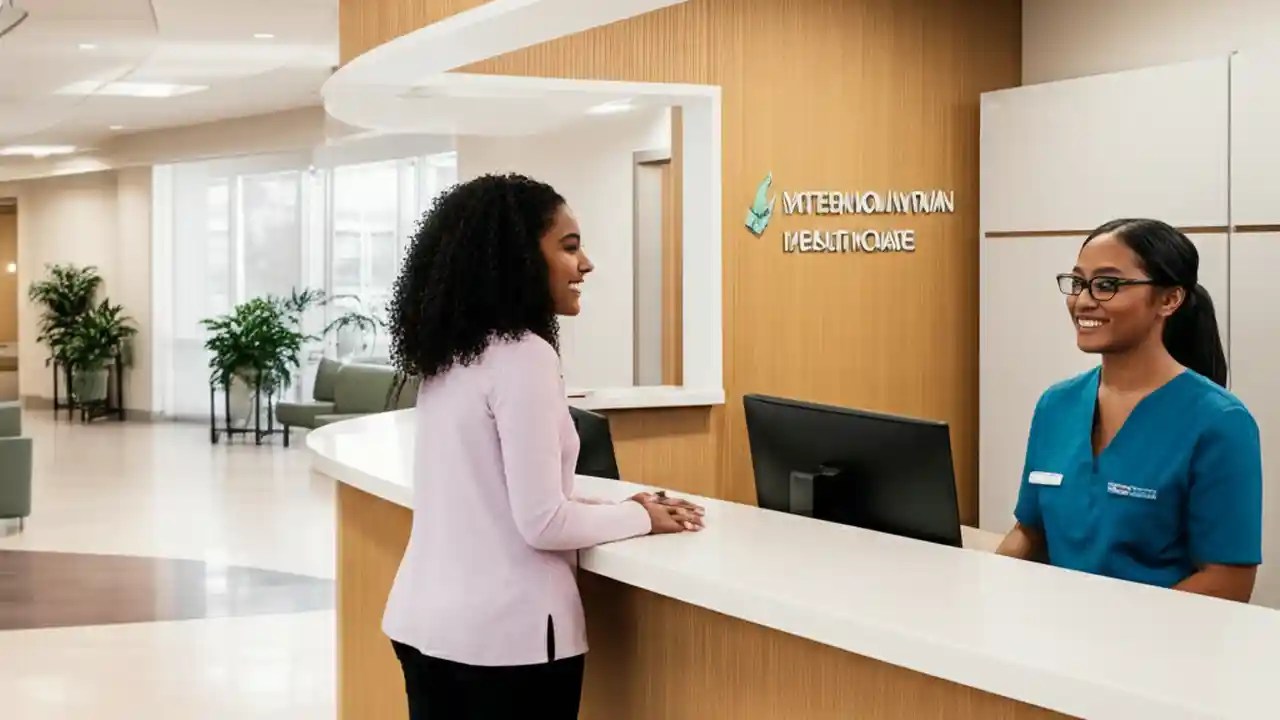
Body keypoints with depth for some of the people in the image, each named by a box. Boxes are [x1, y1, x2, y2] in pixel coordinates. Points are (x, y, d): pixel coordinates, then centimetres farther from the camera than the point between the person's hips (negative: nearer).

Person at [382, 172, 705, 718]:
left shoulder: (451, 354, 9)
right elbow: (542, 523, -18)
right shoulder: (523, 355, -16)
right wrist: (641, 517, -2)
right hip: (505, 633, -8)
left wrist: (618, 507, 13)